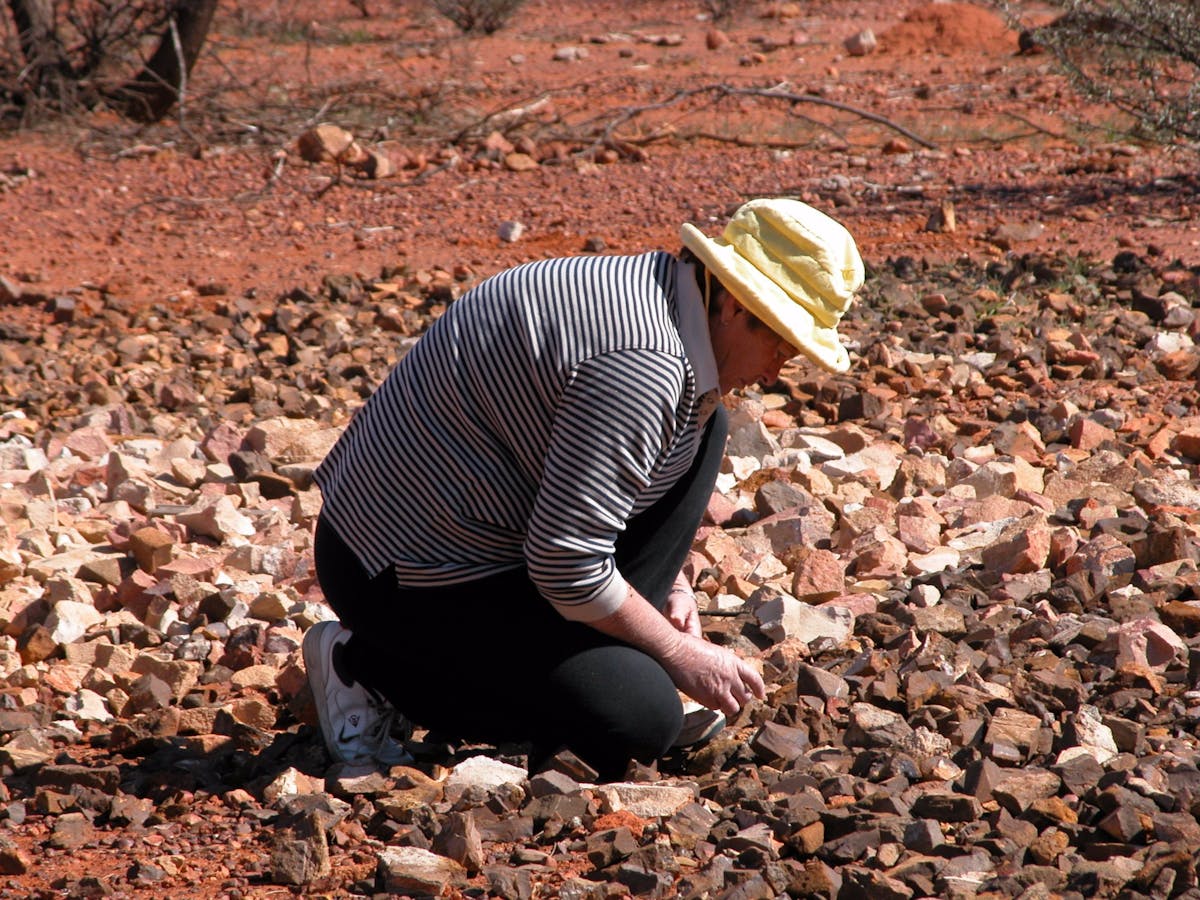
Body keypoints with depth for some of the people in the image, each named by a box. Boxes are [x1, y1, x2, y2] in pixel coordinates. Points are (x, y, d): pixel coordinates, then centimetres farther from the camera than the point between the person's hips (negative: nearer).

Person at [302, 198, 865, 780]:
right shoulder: (645, 364, -26)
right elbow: (565, 567, -27)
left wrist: (667, 583, 13)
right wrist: (681, 656, -13)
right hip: (406, 577, -10)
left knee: (700, 429, 7)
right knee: (642, 721, -20)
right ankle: (369, 666, -5)